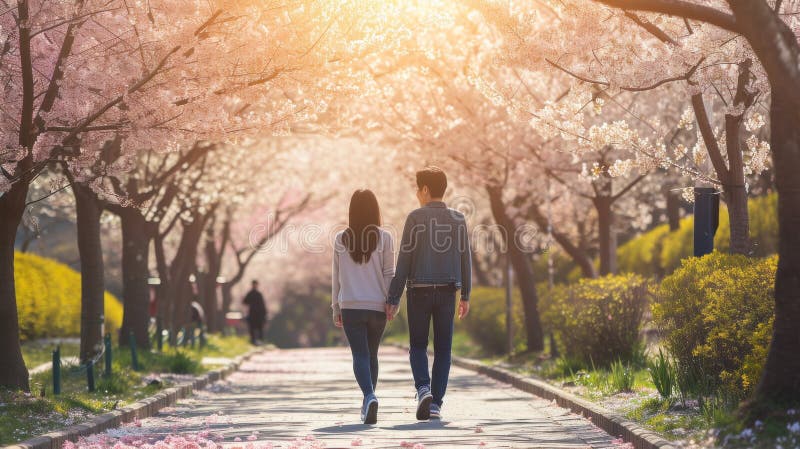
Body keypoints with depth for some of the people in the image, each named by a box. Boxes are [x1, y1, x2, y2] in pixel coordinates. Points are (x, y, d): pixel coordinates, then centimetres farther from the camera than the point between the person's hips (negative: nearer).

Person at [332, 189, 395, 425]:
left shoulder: (341, 239, 2)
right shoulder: (384, 238, -2)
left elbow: (336, 276, 6)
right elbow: (389, 273, -2)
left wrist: (336, 307, 13)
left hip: (350, 306, -1)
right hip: (377, 306, 1)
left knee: (360, 355, -3)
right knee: (372, 354, 15)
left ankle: (369, 396, -27)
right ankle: (367, 404, 20)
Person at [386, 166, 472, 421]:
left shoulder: (415, 218, -5)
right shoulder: (458, 220, 5)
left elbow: (404, 261, -7)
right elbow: (465, 260, 7)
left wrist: (393, 298, -4)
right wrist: (465, 296, 16)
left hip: (420, 291, -2)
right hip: (447, 291, 2)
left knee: (418, 346, 9)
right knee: (442, 349, 8)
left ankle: (423, 388, -15)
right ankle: (436, 403, 5)